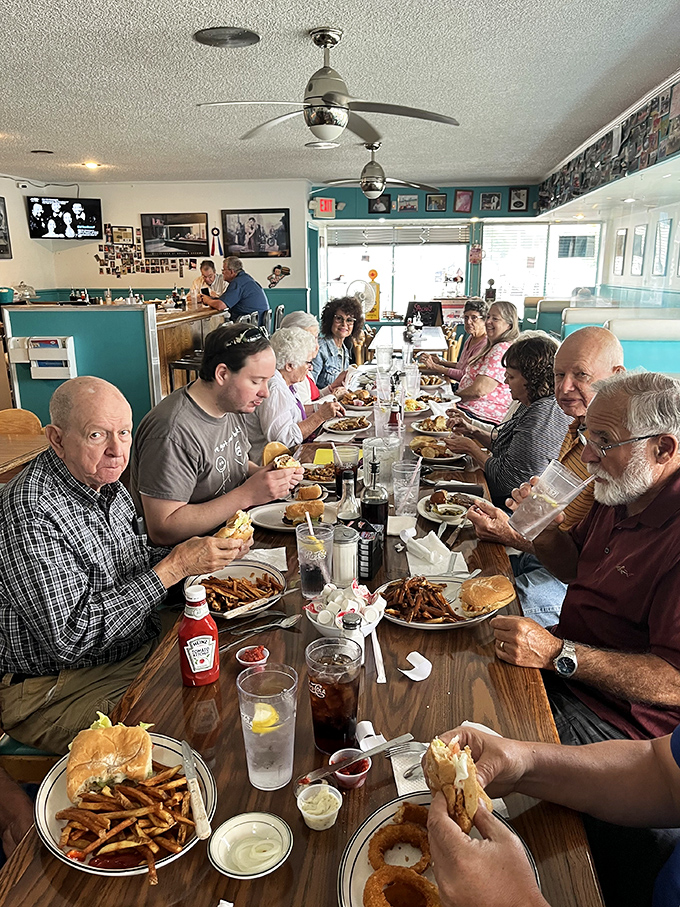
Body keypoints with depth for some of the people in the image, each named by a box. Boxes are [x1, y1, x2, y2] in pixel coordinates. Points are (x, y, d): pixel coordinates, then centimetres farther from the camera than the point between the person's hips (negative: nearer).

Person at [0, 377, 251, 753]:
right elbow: (69, 638, -29)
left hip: (140, 648, 8)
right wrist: (174, 567, -27)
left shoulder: (105, 484, 2)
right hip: (58, 690, -8)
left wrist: (204, 554, -2)